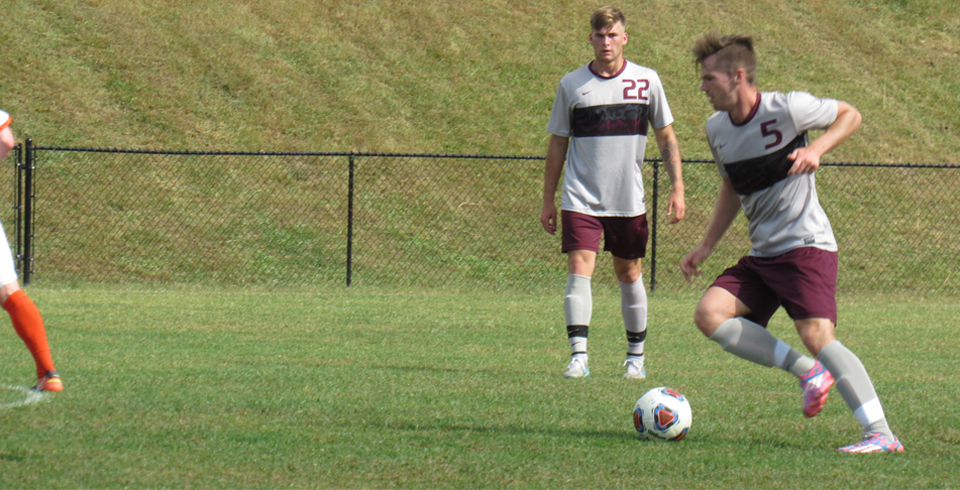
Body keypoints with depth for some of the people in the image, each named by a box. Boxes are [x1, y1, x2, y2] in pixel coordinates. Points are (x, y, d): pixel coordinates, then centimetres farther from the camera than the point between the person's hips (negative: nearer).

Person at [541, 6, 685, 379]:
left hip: (629, 201, 1)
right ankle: (578, 356, -17)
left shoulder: (646, 81, 2)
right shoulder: (572, 85, 1)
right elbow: (558, 144, 7)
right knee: (579, 269, -14)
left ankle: (636, 356, 23)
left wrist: (677, 187, 2)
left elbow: (666, 138, 9)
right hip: (581, 199, -1)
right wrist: (548, 201, 6)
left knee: (629, 273, 10)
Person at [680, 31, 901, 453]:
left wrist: (816, 149, -16)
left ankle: (881, 434, -19)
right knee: (709, 313, -13)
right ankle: (809, 372, -5)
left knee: (816, 335, -23)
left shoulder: (785, 109, -13)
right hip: (761, 255, 7)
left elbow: (849, 116, 1)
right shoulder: (717, 129, 8)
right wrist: (705, 247, 17)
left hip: (807, 245, -7)